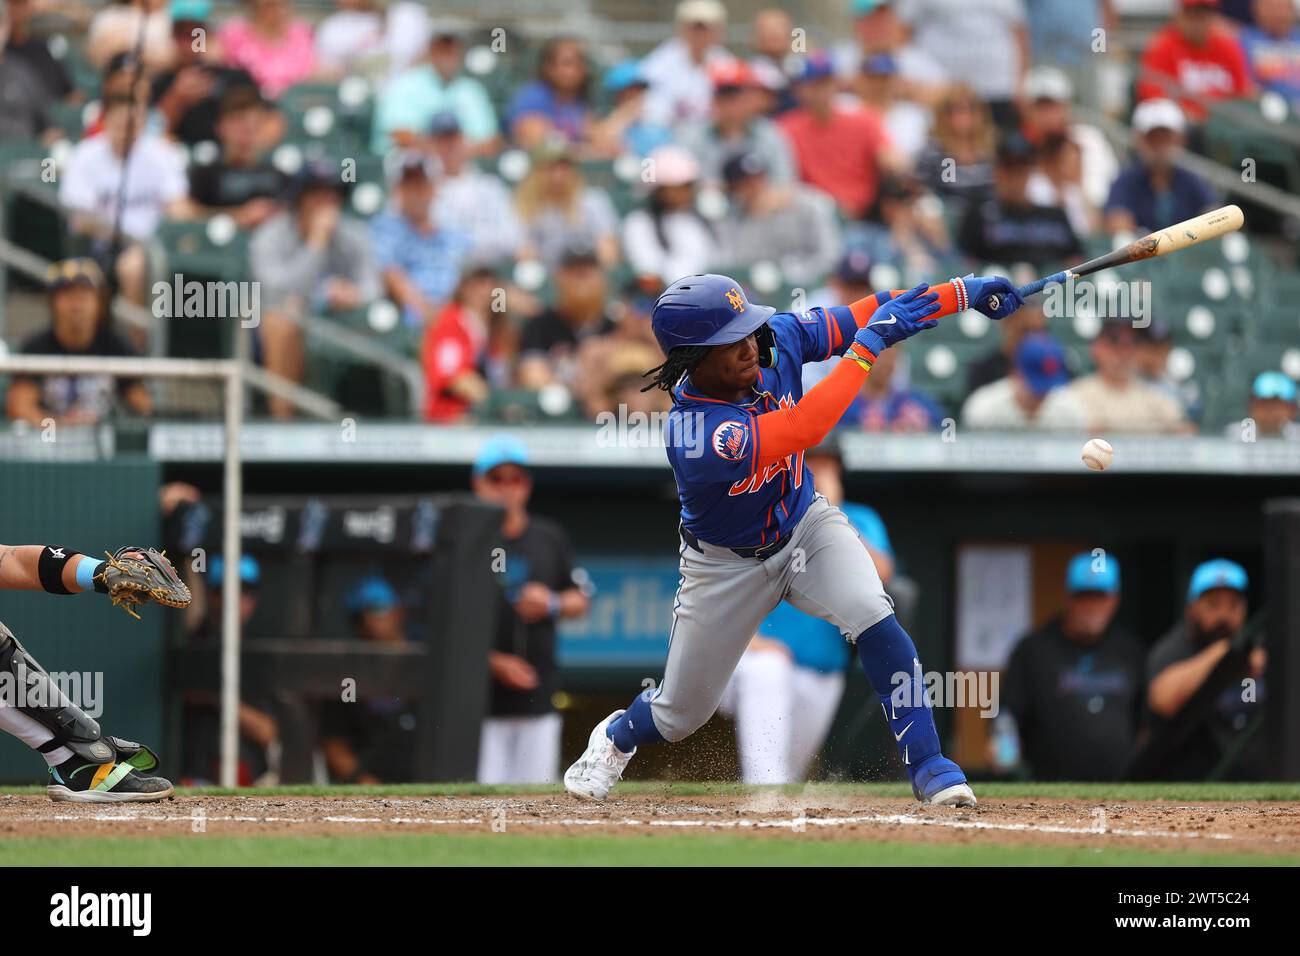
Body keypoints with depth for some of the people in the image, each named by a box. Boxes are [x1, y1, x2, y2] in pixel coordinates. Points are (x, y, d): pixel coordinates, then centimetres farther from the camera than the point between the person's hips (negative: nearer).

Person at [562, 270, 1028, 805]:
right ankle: (615, 739, 49)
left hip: (804, 524, 4)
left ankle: (928, 766, -17)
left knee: (872, 616, -26)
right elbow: (804, 429, -48)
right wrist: (868, 345, -41)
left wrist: (963, 293, -18)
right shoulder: (694, 437, -40)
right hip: (727, 562, -4)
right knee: (681, 714, 12)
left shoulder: (776, 340, -22)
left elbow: (856, 316, -10)